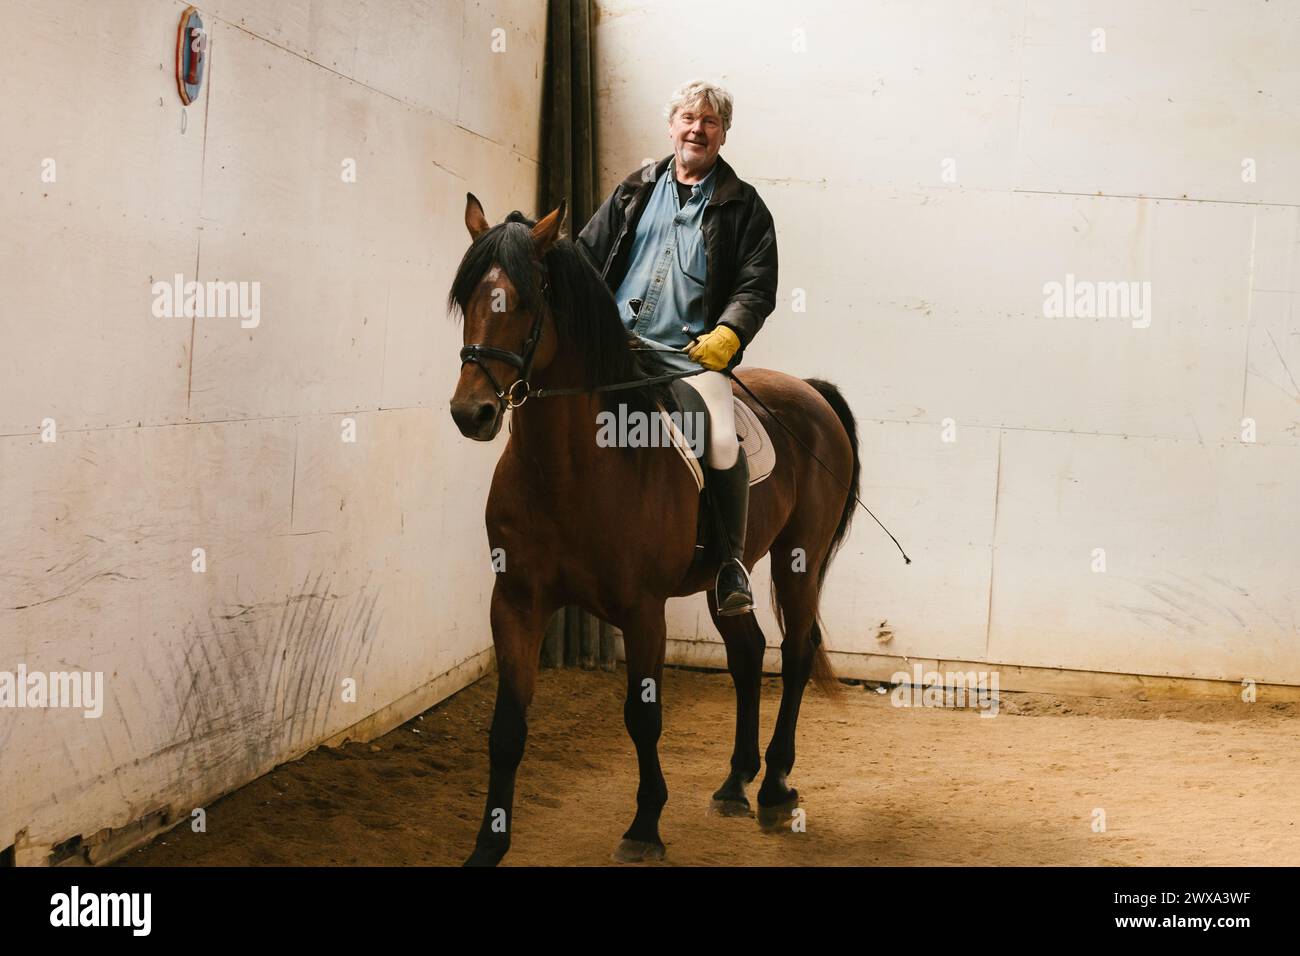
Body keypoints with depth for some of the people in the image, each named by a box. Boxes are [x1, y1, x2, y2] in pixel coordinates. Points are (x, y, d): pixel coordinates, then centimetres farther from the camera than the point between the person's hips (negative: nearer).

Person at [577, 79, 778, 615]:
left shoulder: (743, 206, 11)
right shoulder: (635, 192, 19)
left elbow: (757, 287, 4)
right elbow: (587, 256, 21)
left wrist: (727, 334, -13)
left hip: (693, 354, -3)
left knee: (721, 443, -26)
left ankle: (731, 559, -6)